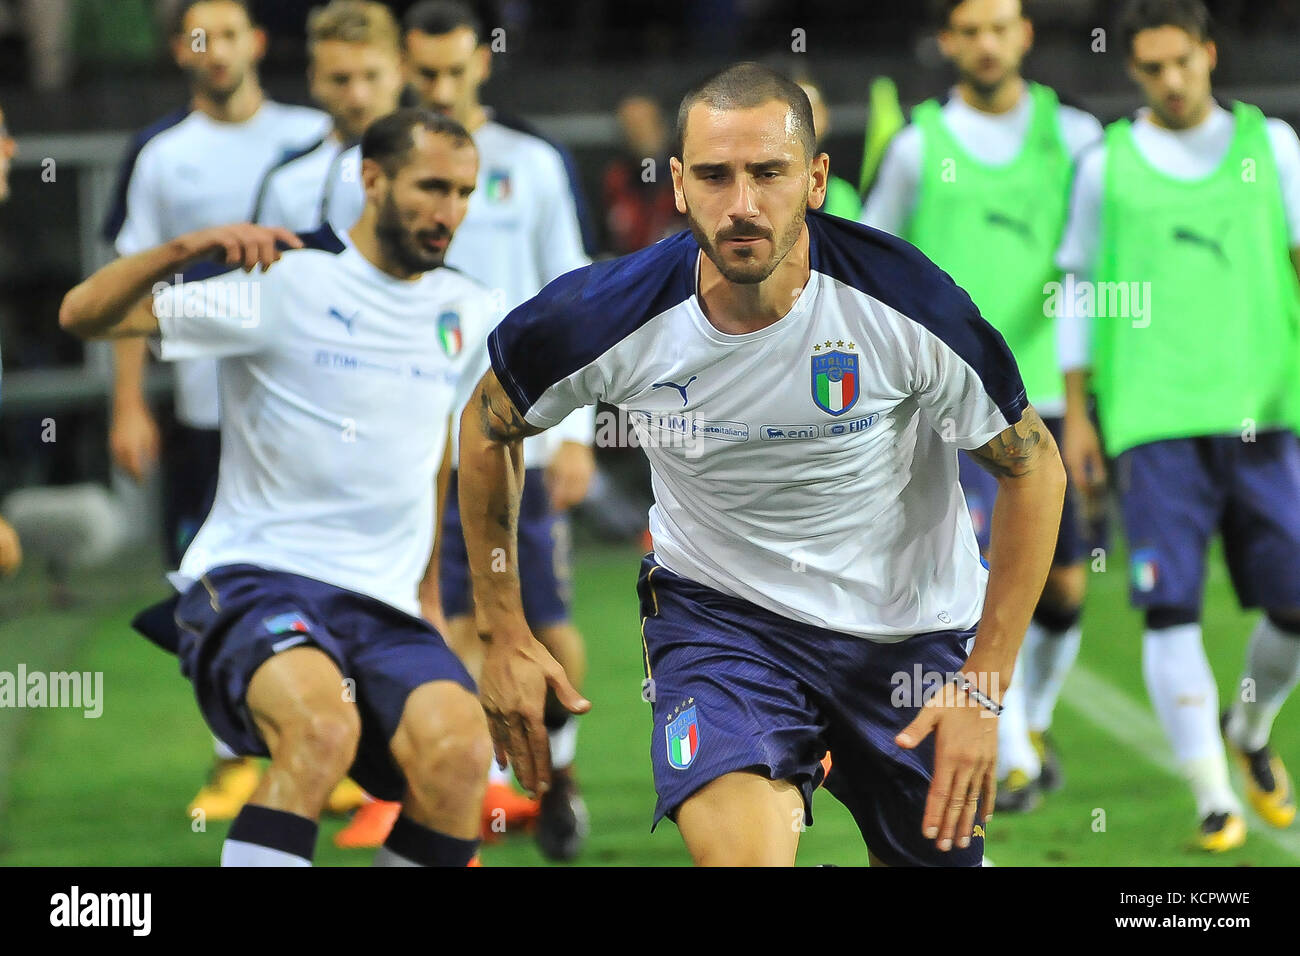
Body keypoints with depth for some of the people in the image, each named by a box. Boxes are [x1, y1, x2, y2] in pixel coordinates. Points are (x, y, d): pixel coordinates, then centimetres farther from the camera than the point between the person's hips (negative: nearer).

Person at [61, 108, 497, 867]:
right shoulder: (285, 286, -5)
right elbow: (84, 313, -9)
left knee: (460, 752, -26)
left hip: (386, 606, 5)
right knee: (323, 727, -36)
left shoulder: (466, 313, 12)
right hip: (253, 578, -5)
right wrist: (191, 248, -26)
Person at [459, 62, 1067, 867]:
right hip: (715, 609, -1)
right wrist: (504, 635, 4)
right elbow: (489, 428, 3)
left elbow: (1034, 468, -8)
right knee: (744, 850, -28)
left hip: (913, 620, 1)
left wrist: (983, 687, -10)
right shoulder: (613, 318, -19)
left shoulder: (905, 303, -22)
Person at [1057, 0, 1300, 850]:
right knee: (1171, 611, -11)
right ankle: (1213, 796, -5)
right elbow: (1081, 288, 13)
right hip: (1153, 419, -1)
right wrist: (1076, 412, 9)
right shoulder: (1107, 164, 8)